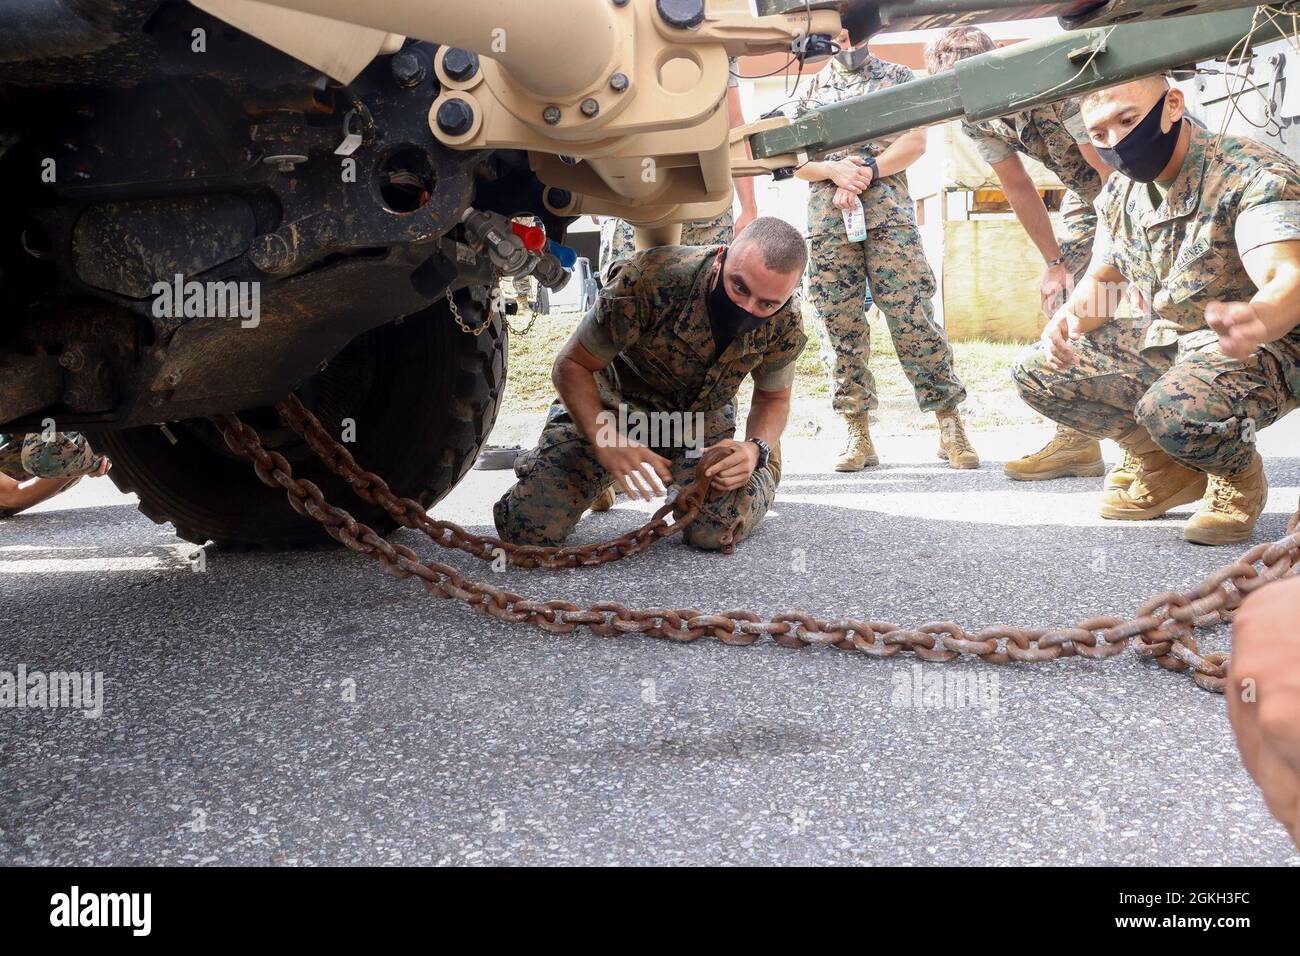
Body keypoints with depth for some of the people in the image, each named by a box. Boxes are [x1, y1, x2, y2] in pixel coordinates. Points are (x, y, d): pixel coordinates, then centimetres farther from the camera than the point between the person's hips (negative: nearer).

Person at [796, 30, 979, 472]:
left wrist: (867, 170, -11)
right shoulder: (810, 87, 17)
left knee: (913, 318, -7)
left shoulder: (898, 77, 14)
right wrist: (835, 170, -9)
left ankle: (950, 426, -2)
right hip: (826, 221, 2)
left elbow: (915, 142, 3)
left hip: (889, 215, -2)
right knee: (840, 324, -1)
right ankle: (859, 435, 5)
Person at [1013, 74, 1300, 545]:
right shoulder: (1120, 191, 2)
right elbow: (1102, 278, 12)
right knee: (1037, 374, -5)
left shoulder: (1256, 175, -22)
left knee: (1174, 409, -39)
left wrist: (1258, 321, -63)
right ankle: (1170, 468, 10)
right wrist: (1070, 316, -13)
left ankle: (1241, 476, -1)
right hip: (1165, 346, 8)